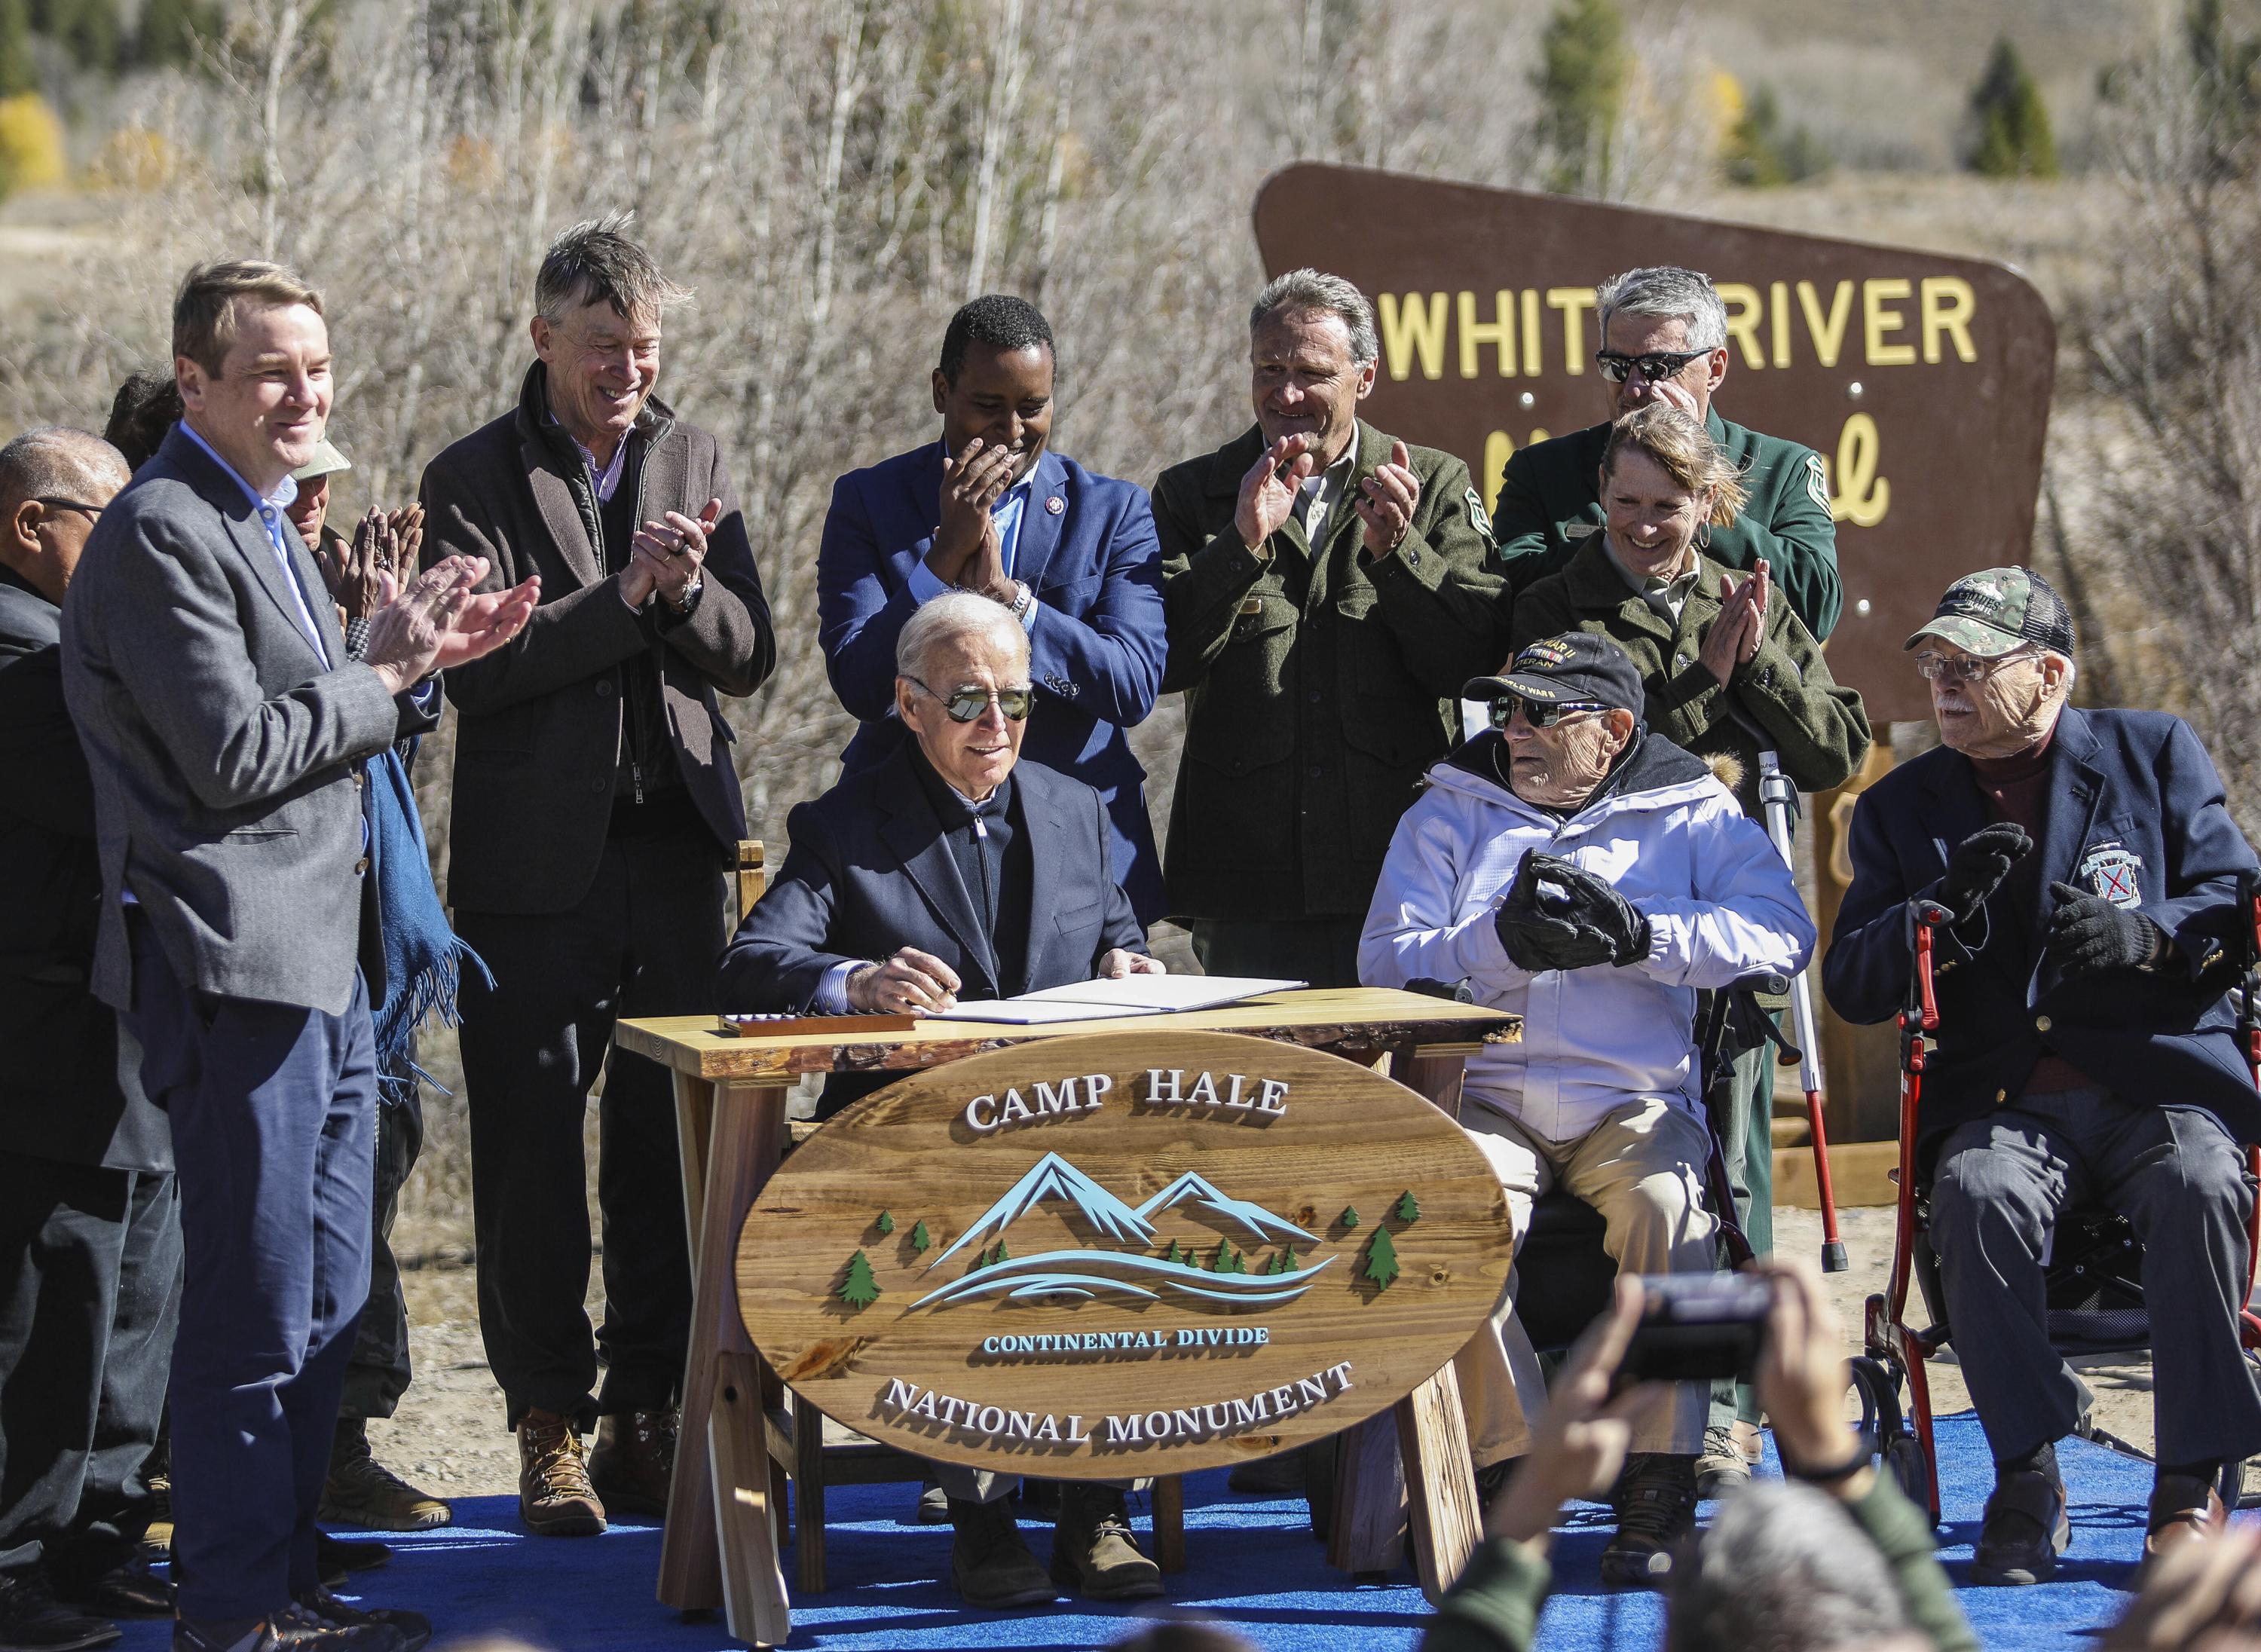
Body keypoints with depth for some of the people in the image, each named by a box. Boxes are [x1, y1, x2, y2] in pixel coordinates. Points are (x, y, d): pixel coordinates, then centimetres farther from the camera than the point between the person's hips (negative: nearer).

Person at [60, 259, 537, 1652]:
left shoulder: (265, 523, 19)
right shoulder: (162, 533, -14)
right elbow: (235, 753, -19)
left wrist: (415, 658, 5)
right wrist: (386, 675, -8)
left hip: (327, 964, 10)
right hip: (240, 967, -10)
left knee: (328, 1302, 15)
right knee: (258, 1313, -4)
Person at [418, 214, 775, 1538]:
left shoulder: (696, 461, 11)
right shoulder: (477, 480, -2)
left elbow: (748, 656, 7)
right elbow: (477, 665, -13)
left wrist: (686, 592, -13)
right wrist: (625, 596, -18)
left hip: (677, 851, 3)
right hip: (537, 866, -3)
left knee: (667, 1152, 6)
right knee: (533, 1154, 0)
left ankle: (647, 1416, 16)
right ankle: (551, 1426, 9)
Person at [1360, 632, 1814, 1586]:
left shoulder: (1690, 816, 12)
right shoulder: (1450, 814, 16)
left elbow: (1781, 933, -4)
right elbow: (1385, 960, 3)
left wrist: (1638, 936, -15)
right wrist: (1502, 942, -14)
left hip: (1633, 1100, -1)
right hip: (1485, 1100, 1)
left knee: (1667, 1203, -33)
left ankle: (1658, 1491, -26)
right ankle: (1509, 1471, -21)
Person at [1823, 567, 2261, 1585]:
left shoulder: (2154, 755, 12)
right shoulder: (1899, 808, 15)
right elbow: (1850, 986, 7)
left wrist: (2147, 934, -15)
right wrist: (1946, 911, -12)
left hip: (2160, 1088, -1)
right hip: (2002, 1106, 1)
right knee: (1978, 1195, -34)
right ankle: (2027, 1481, -22)